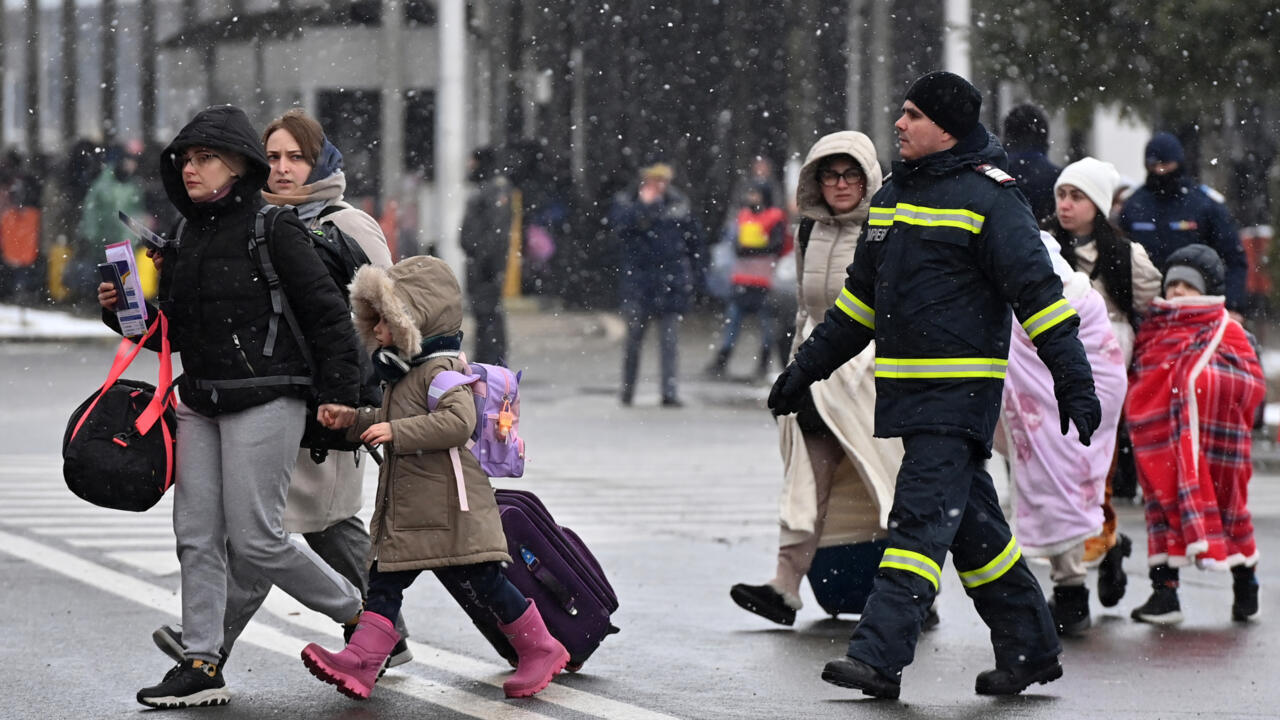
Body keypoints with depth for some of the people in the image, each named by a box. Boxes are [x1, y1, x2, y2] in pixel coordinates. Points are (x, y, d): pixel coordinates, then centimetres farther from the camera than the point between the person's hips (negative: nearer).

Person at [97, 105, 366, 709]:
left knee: (255, 542, -6)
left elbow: (328, 314, -8)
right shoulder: (191, 237, 13)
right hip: (201, 403, 7)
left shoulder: (273, 231, -9)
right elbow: (175, 330, 19)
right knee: (197, 537, 2)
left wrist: (338, 393, -12)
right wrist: (122, 309, 3)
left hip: (265, 402, -7)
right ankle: (201, 665, 6)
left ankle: (361, 614, 14)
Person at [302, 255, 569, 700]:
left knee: (484, 581, 0)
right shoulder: (405, 372, 15)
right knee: (384, 583, 2)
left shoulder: (442, 369, -15)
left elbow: (458, 422, -30)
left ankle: (541, 650, 14)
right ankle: (359, 664, -3)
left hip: (451, 507, -10)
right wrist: (355, 420, 18)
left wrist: (395, 431, -30)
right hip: (407, 512, 10)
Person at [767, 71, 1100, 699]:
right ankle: (1031, 646, 20)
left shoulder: (987, 198, -10)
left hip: (960, 388, -8)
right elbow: (860, 295, 25)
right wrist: (807, 367, 26)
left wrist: (1073, 381, -16)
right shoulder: (894, 196, 15)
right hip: (906, 388, 8)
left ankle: (879, 655, -19)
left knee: (921, 516, -13)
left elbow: (1038, 290, -12)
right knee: (969, 518, 11)